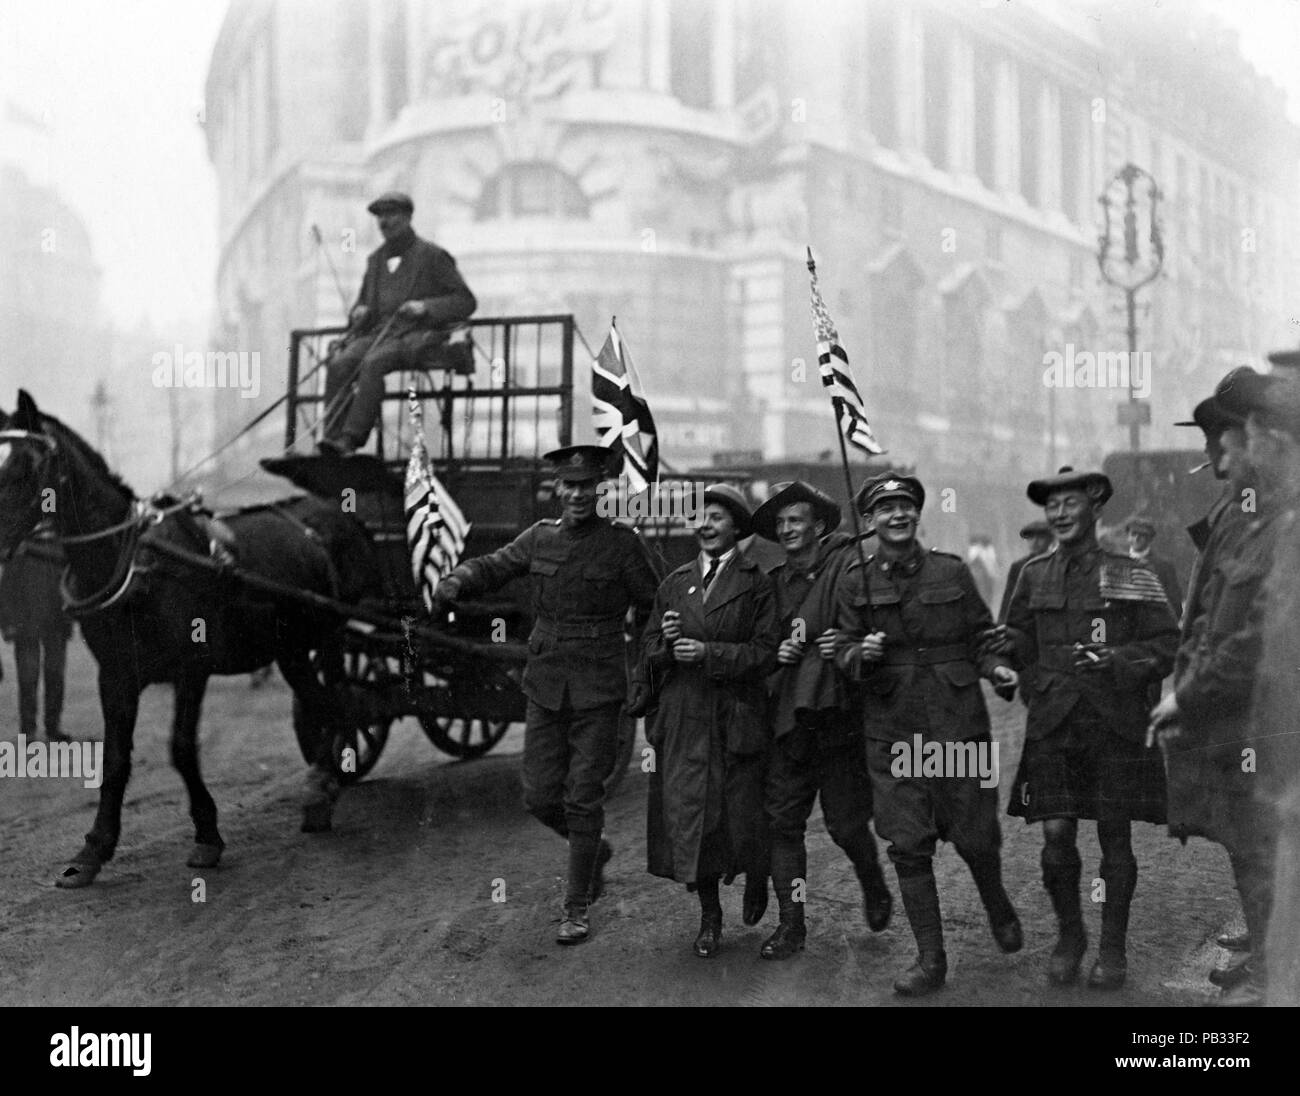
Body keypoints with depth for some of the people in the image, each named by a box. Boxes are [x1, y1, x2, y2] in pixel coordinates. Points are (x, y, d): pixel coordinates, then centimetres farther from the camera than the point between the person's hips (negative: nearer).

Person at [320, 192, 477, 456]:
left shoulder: (432, 255, 5)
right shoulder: (376, 259, 23)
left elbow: (466, 301, 0)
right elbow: (362, 303, 30)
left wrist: (426, 308, -15)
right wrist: (359, 313, 4)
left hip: (417, 335, -6)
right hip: (379, 334, 6)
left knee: (372, 363, -35)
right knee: (339, 364, -25)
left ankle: (350, 439, -41)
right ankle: (333, 436, -33)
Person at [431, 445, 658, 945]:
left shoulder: (622, 542, -4)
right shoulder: (539, 538, 6)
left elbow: (652, 604, 1)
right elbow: (491, 567, 3)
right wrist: (454, 582, -17)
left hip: (598, 690, -4)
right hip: (545, 687, 4)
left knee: (583, 799, -1)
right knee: (540, 797, 5)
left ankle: (578, 907, 14)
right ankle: (593, 850, 35)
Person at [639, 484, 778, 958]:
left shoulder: (756, 584, 0)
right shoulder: (674, 583, 12)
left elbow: (765, 653, -9)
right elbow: (649, 652, 13)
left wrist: (708, 652, -17)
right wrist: (665, 639, -8)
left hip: (736, 719, -3)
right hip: (681, 721, 3)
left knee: (742, 817, 3)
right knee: (688, 817, 1)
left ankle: (756, 881, 37)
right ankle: (709, 917, 18)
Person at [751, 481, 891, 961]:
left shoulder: (849, 565, -3)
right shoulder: (774, 582, 15)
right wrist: (775, 652, 2)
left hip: (838, 716, -5)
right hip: (789, 719, 5)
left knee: (845, 823, 2)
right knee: (782, 820, 1)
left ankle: (873, 886, 32)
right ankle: (791, 922, 10)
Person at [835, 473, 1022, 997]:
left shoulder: (951, 571, 4)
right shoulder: (856, 582, 4)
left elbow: (980, 638, 11)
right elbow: (844, 653, 6)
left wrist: (997, 670, -8)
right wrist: (861, 653, -16)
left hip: (959, 722, 0)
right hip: (893, 731, 0)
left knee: (974, 835, 3)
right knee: (908, 845, -1)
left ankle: (997, 905, 37)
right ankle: (930, 958, 11)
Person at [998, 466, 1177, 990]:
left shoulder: (1131, 575, 2)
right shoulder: (1034, 575, 10)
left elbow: (1167, 647, 0)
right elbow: (1023, 643, 19)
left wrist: (1114, 658, -16)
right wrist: (1013, 643, -3)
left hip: (1117, 724, -1)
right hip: (1052, 724, 2)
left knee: (1115, 838, 4)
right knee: (1057, 835, -4)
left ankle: (1113, 947, 19)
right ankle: (1069, 934, 19)